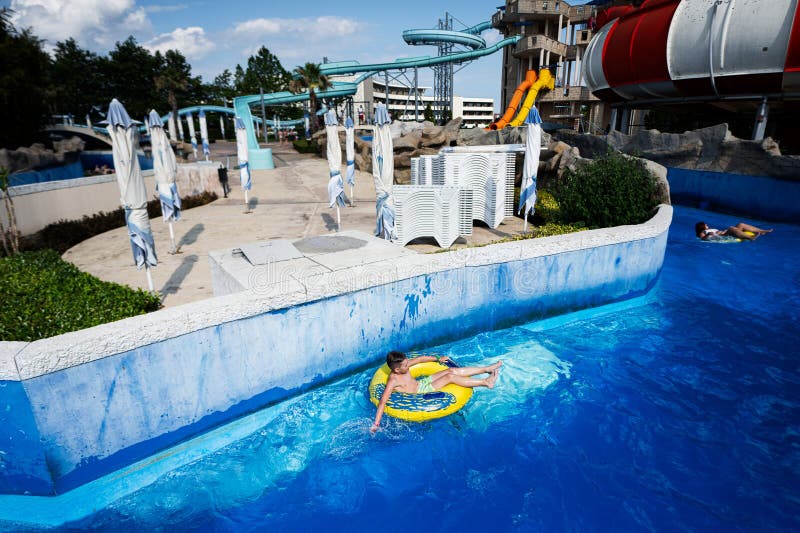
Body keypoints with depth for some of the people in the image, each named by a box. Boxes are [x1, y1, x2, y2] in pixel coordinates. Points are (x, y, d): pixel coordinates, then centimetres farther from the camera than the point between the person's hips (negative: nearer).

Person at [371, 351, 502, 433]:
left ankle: (487, 369, 1)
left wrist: (438, 359, 14)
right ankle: (486, 382, -13)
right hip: (421, 392, -8)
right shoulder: (393, 381, -28)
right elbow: (383, 402, -34)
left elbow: (421, 358, 8)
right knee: (450, 377, -19)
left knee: (452, 370, -7)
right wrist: (376, 424, -41)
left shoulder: (403, 365, -7)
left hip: (422, 381, 8)